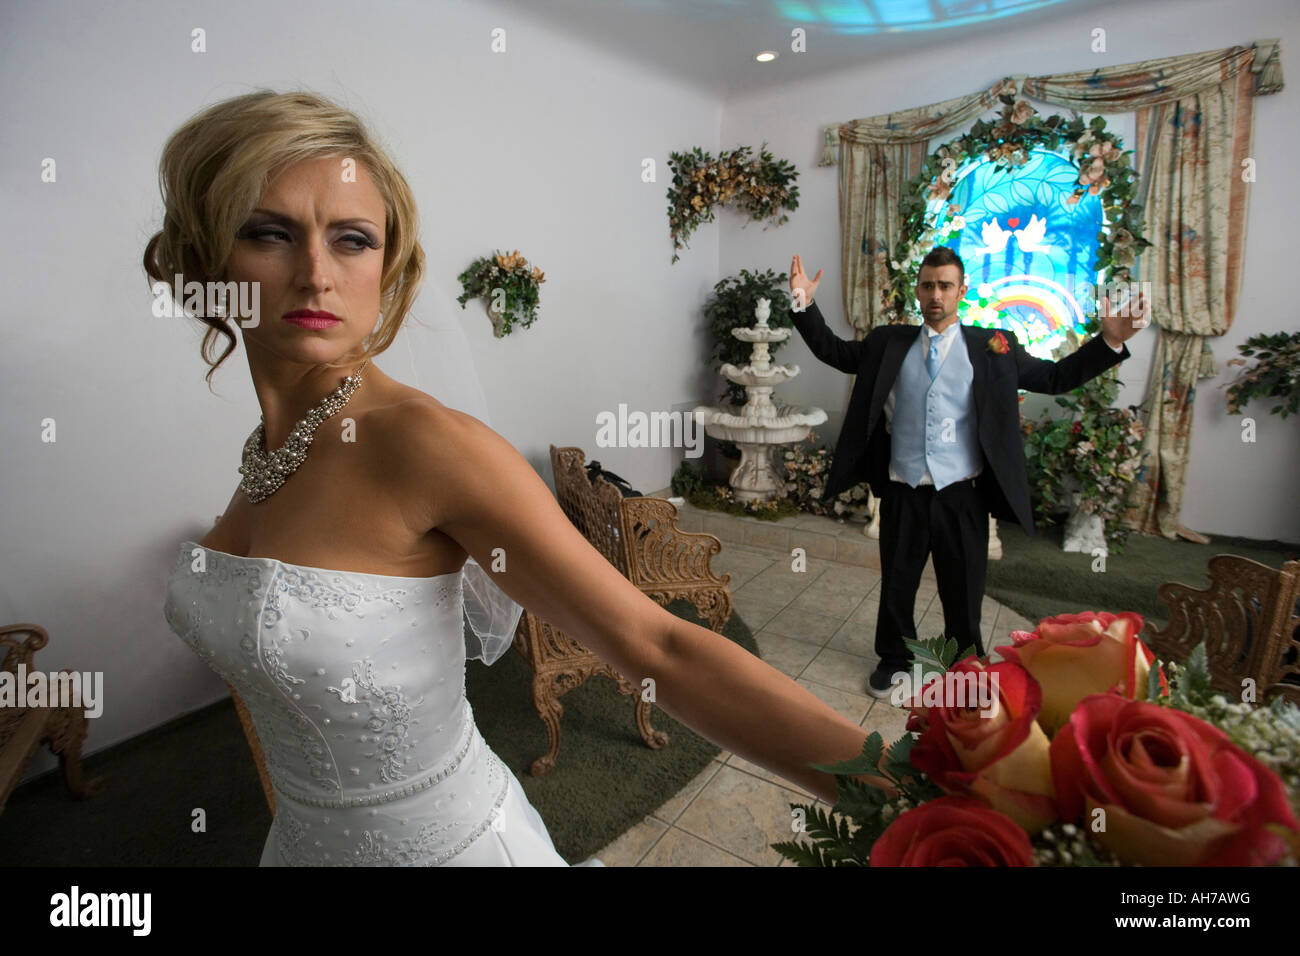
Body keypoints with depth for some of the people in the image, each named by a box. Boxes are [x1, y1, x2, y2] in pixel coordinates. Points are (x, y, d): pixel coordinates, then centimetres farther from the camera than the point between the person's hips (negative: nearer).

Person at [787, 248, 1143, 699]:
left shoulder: (991, 346, 3)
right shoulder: (888, 343, 6)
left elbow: (1056, 376, 9)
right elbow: (835, 351, 9)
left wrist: (1110, 341, -4)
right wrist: (804, 305, -2)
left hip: (961, 496, 0)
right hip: (902, 493, 1)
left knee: (963, 594, 13)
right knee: (896, 585, 15)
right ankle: (894, 662, 38)